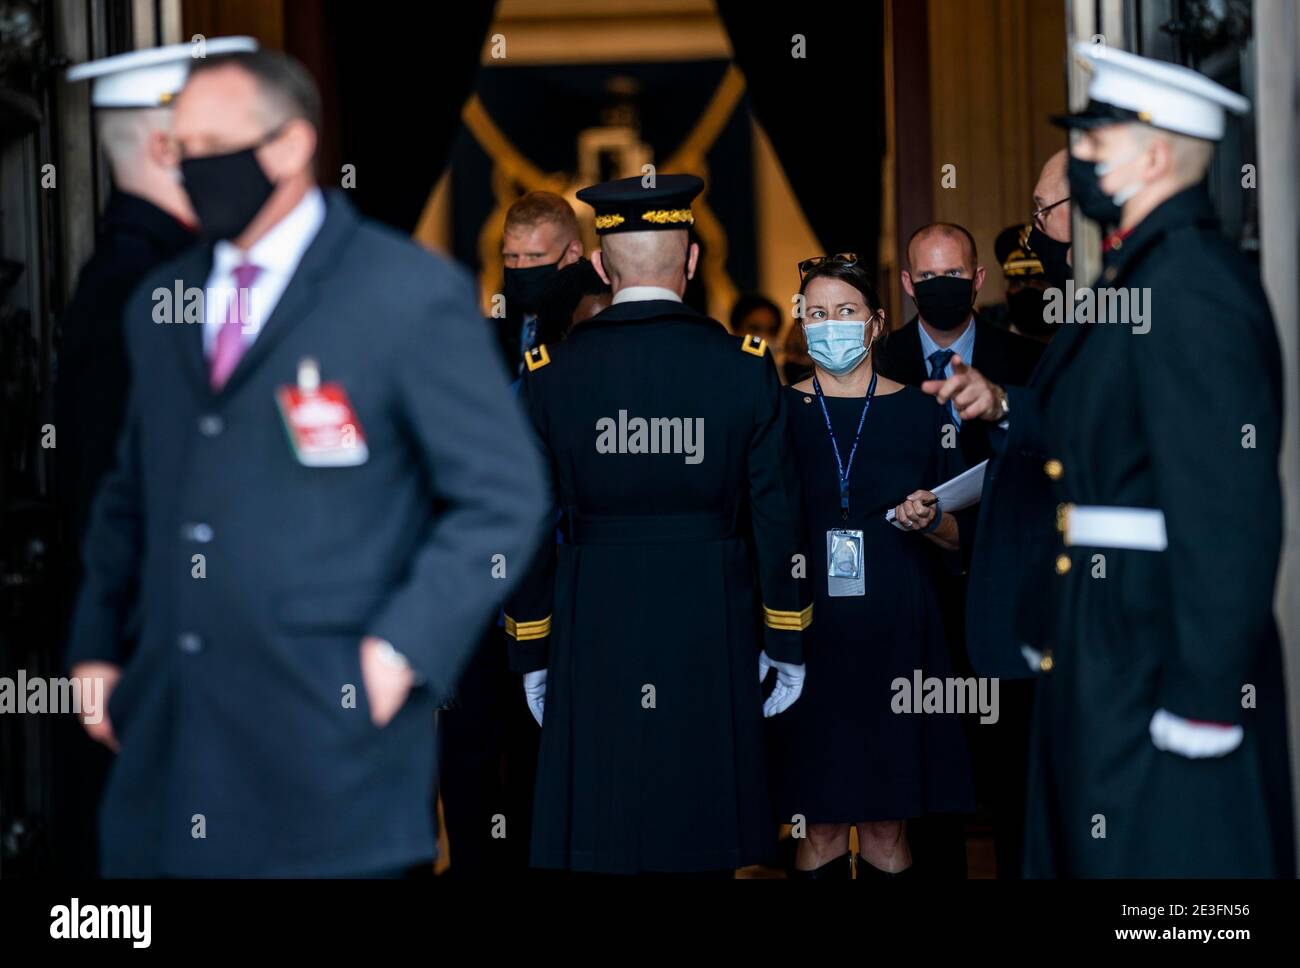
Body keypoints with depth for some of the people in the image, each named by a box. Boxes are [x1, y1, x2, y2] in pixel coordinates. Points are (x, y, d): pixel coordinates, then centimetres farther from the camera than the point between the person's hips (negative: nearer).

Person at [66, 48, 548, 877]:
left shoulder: (411, 295, -4)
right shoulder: (158, 305, 14)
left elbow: (502, 496, -5)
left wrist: (401, 649, -12)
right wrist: (95, 647, 12)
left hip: (326, 749, -5)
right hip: (169, 744, 5)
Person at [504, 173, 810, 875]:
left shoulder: (550, 372, -1)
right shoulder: (745, 367, -2)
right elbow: (777, 518, 0)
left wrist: (531, 653, 11)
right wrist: (787, 643, 9)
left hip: (591, 637, 0)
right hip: (712, 637, 0)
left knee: (596, 843, 4)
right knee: (703, 842, 7)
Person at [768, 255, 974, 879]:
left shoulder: (917, 411, 6)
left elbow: (960, 535, 10)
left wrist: (927, 520, -10)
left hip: (897, 635, 0)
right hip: (808, 636, 0)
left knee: (888, 829, 1)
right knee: (819, 828, -1)